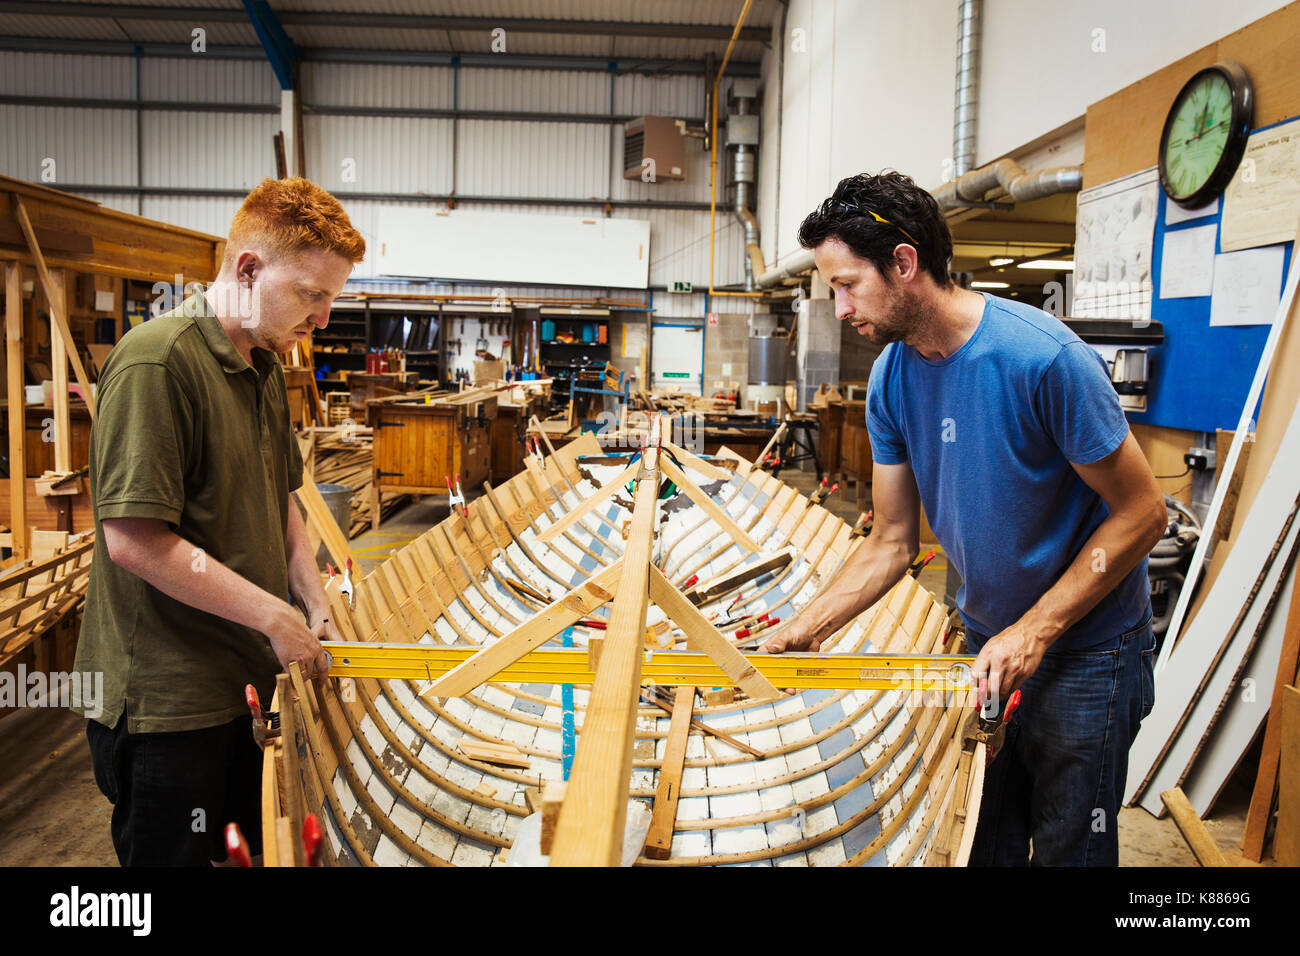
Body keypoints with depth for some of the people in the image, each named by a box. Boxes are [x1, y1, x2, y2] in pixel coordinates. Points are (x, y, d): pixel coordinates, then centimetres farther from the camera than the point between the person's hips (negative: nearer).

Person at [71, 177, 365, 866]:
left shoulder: (263, 366, 11)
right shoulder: (156, 362, -20)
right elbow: (135, 541, -24)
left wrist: (316, 608, 7)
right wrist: (276, 617, -19)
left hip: (252, 677, 9)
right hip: (167, 702, -8)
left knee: (260, 847, 19)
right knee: (175, 855, 8)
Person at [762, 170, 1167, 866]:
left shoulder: (1042, 358, -26)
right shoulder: (891, 378, -6)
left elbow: (1142, 514, -18)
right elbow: (891, 545, -1)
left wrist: (1034, 631, -20)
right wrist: (806, 629, -10)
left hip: (1085, 647, -5)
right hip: (988, 640, 6)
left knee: (1068, 847, 8)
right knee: (985, 840, 19)